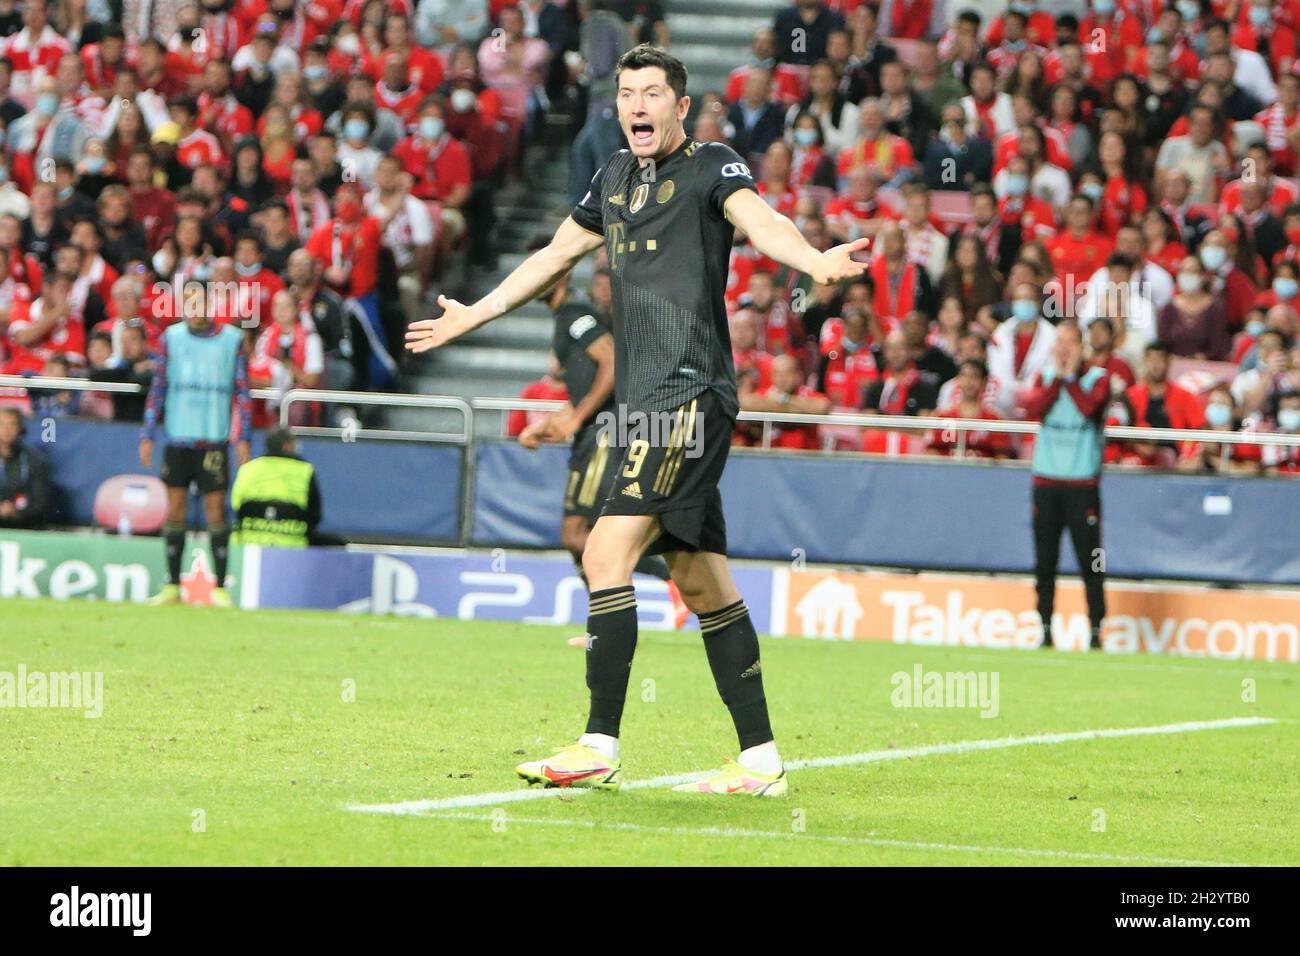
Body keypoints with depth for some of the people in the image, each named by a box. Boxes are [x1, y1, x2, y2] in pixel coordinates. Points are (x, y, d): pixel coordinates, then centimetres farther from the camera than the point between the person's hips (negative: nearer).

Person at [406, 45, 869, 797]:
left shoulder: (712, 167, -4)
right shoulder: (615, 178, 18)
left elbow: (758, 219, -24)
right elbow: (557, 255, 32)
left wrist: (815, 261, -46)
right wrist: (471, 316, 41)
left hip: (692, 392, -8)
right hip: (649, 400, 8)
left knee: (608, 555, -15)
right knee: (702, 582, 8)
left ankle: (600, 749, -14)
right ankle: (761, 761, 11)